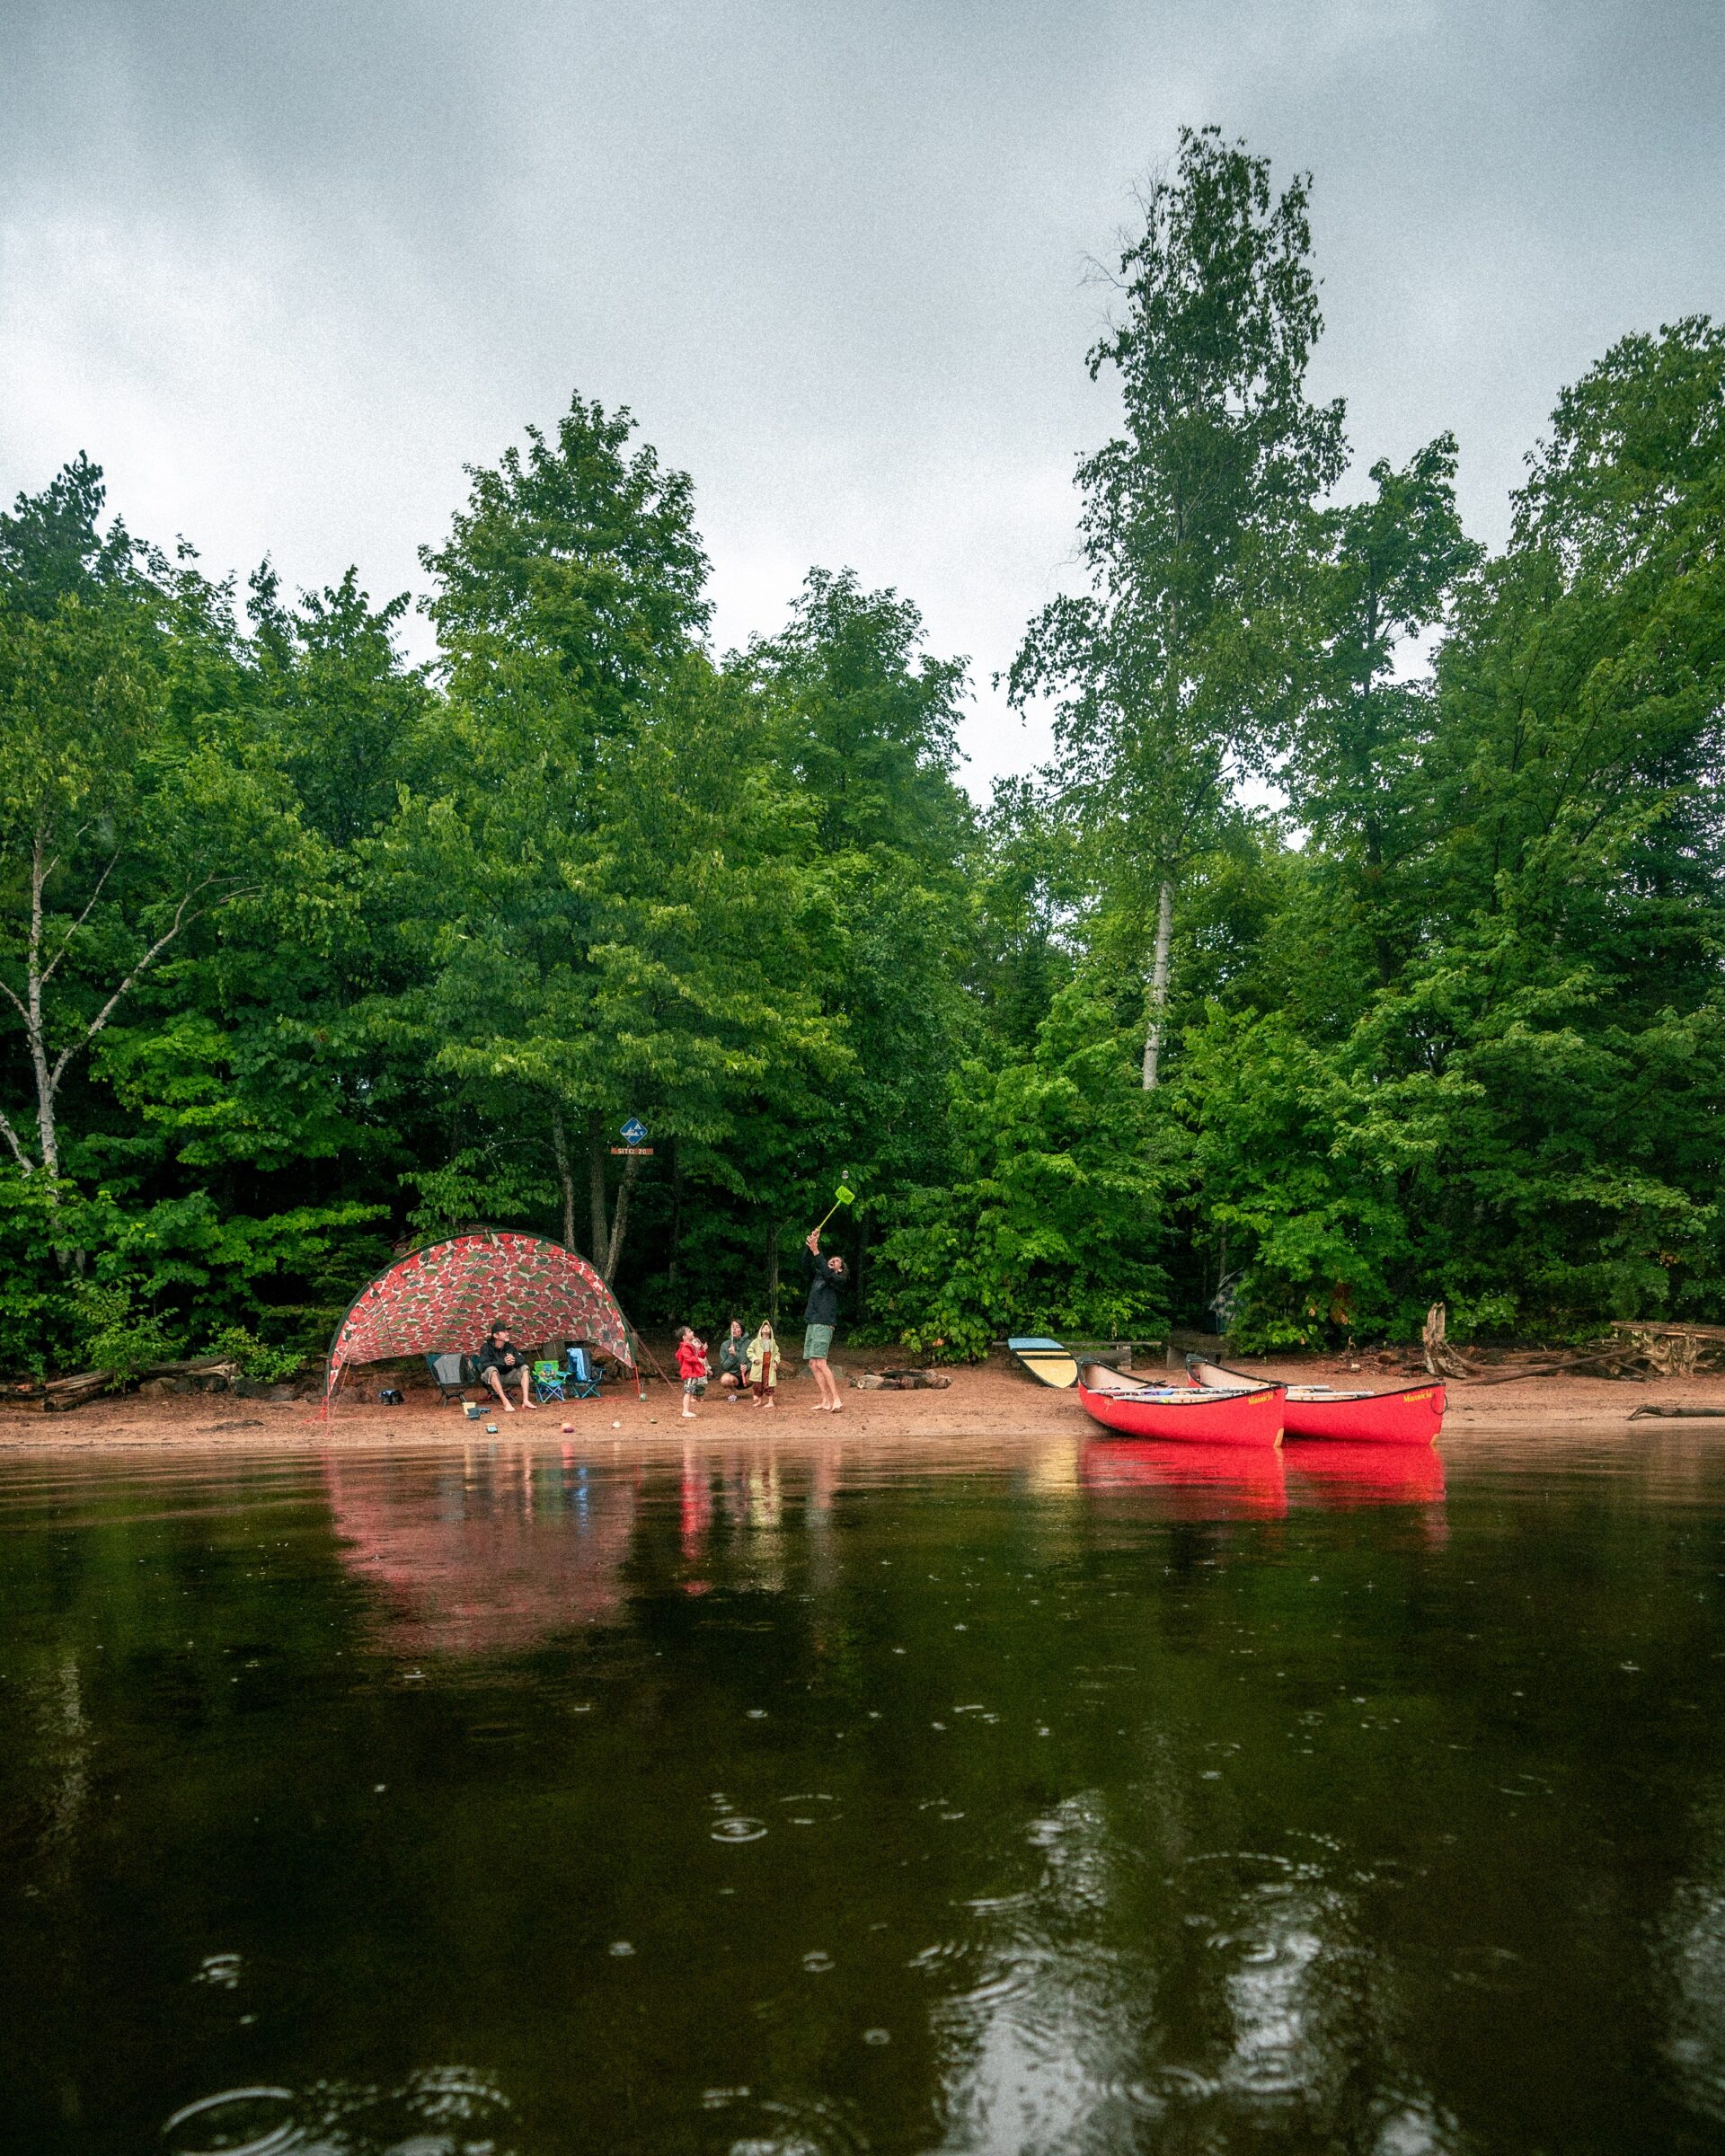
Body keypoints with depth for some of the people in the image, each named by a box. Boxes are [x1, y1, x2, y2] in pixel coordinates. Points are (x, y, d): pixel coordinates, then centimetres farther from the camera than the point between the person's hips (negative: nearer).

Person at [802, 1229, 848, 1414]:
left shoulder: (838, 1279, 1)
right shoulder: (817, 1275, 19)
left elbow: (827, 1274, -18)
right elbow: (806, 1265, 3)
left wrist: (816, 1251, -23)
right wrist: (810, 1246, -10)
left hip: (824, 1324, -7)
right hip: (811, 1323, 7)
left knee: (820, 1362, -17)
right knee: (812, 1364, 3)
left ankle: (836, 1400, -17)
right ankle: (825, 1402, 5)